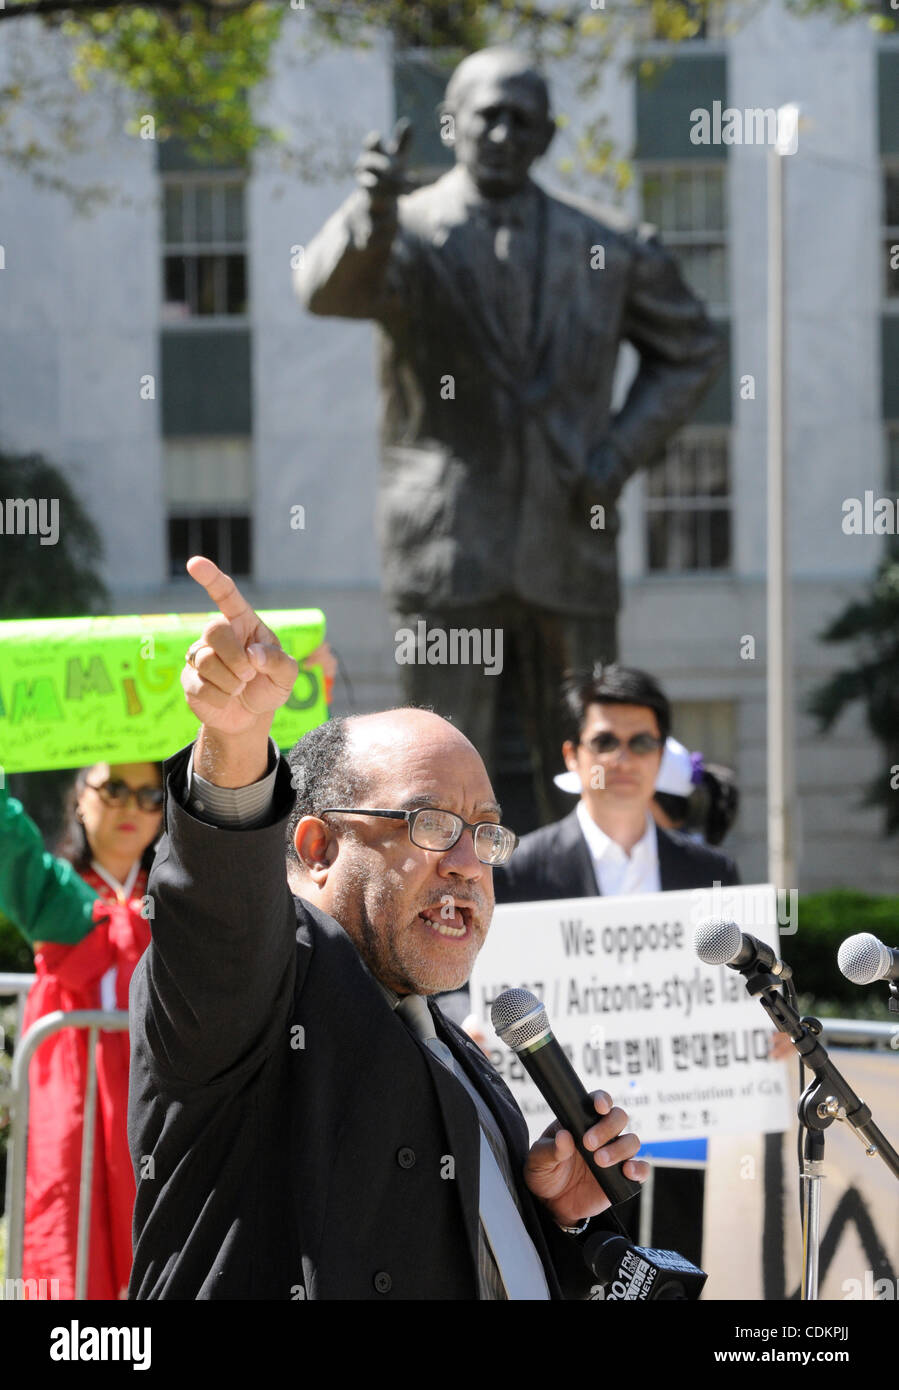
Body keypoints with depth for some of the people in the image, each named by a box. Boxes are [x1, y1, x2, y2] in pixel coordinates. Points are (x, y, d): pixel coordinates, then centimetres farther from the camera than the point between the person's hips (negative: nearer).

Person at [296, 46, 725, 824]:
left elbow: (692, 351, 21)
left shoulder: (607, 248, 10)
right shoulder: (407, 234, 1)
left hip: (569, 549, 3)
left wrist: (623, 451, 5)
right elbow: (327, 292, -21)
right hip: (447, 548, -2)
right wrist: (371, 213, -42)